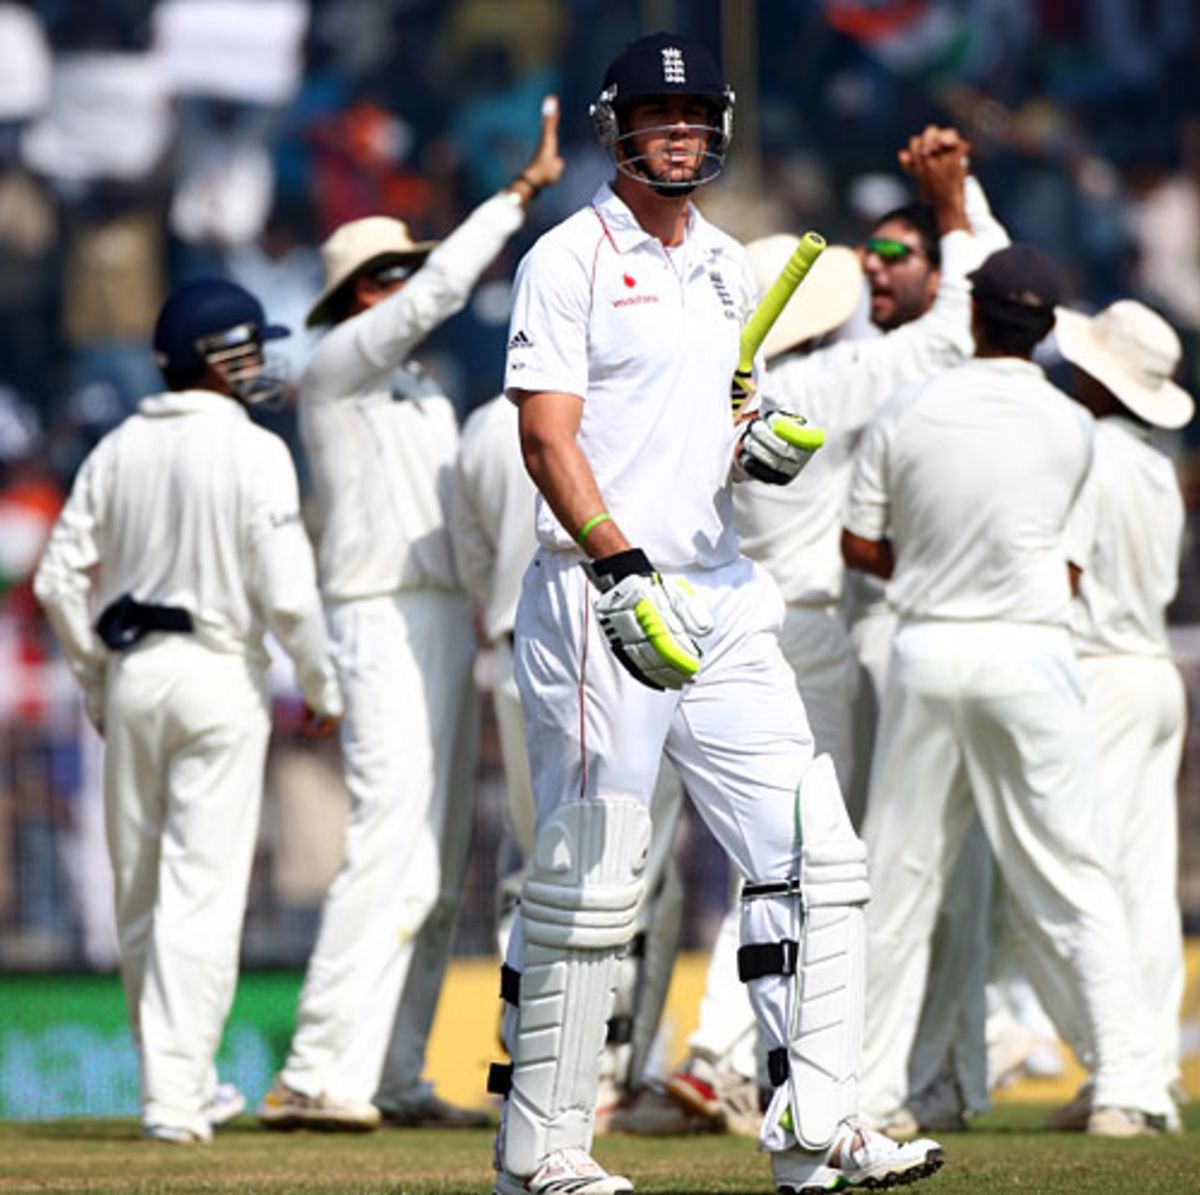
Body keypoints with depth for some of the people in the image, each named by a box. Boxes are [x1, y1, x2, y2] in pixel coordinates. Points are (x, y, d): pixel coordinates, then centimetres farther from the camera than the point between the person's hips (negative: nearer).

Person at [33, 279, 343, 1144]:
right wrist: (322, 688, -2)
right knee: (203, 890, -5)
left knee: (141, 892, 13)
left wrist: (97, 680, 16)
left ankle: (181, 1080, 23)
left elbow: (60, 578, 6)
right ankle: (175, 1092, -12)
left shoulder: (118, 450, 7)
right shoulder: (253, 452, -9)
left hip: (131, 674, 5)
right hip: (218, 674, -5)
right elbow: (286, 591, -15)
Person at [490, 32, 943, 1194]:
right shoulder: (570, 260, -5)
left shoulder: (728, 266, 17)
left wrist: (761, 442, 1)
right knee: (589, 876, -6)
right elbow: (547, 438, -14)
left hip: (719, 594, 7)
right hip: (598, 596, -7)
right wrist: (622, 569, -26)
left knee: (808, 853, -1)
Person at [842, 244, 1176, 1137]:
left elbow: (860, 547, 3)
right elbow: (1068, 561, 9)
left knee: (897, 881, 9)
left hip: (927, 652, 2)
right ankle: (1126, 1085, -7)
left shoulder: (907, 415, -1)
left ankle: (868, 1088, 11)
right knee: (1068, 879, -1)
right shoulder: (1071, 428, -2)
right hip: (1029, 653, -1)